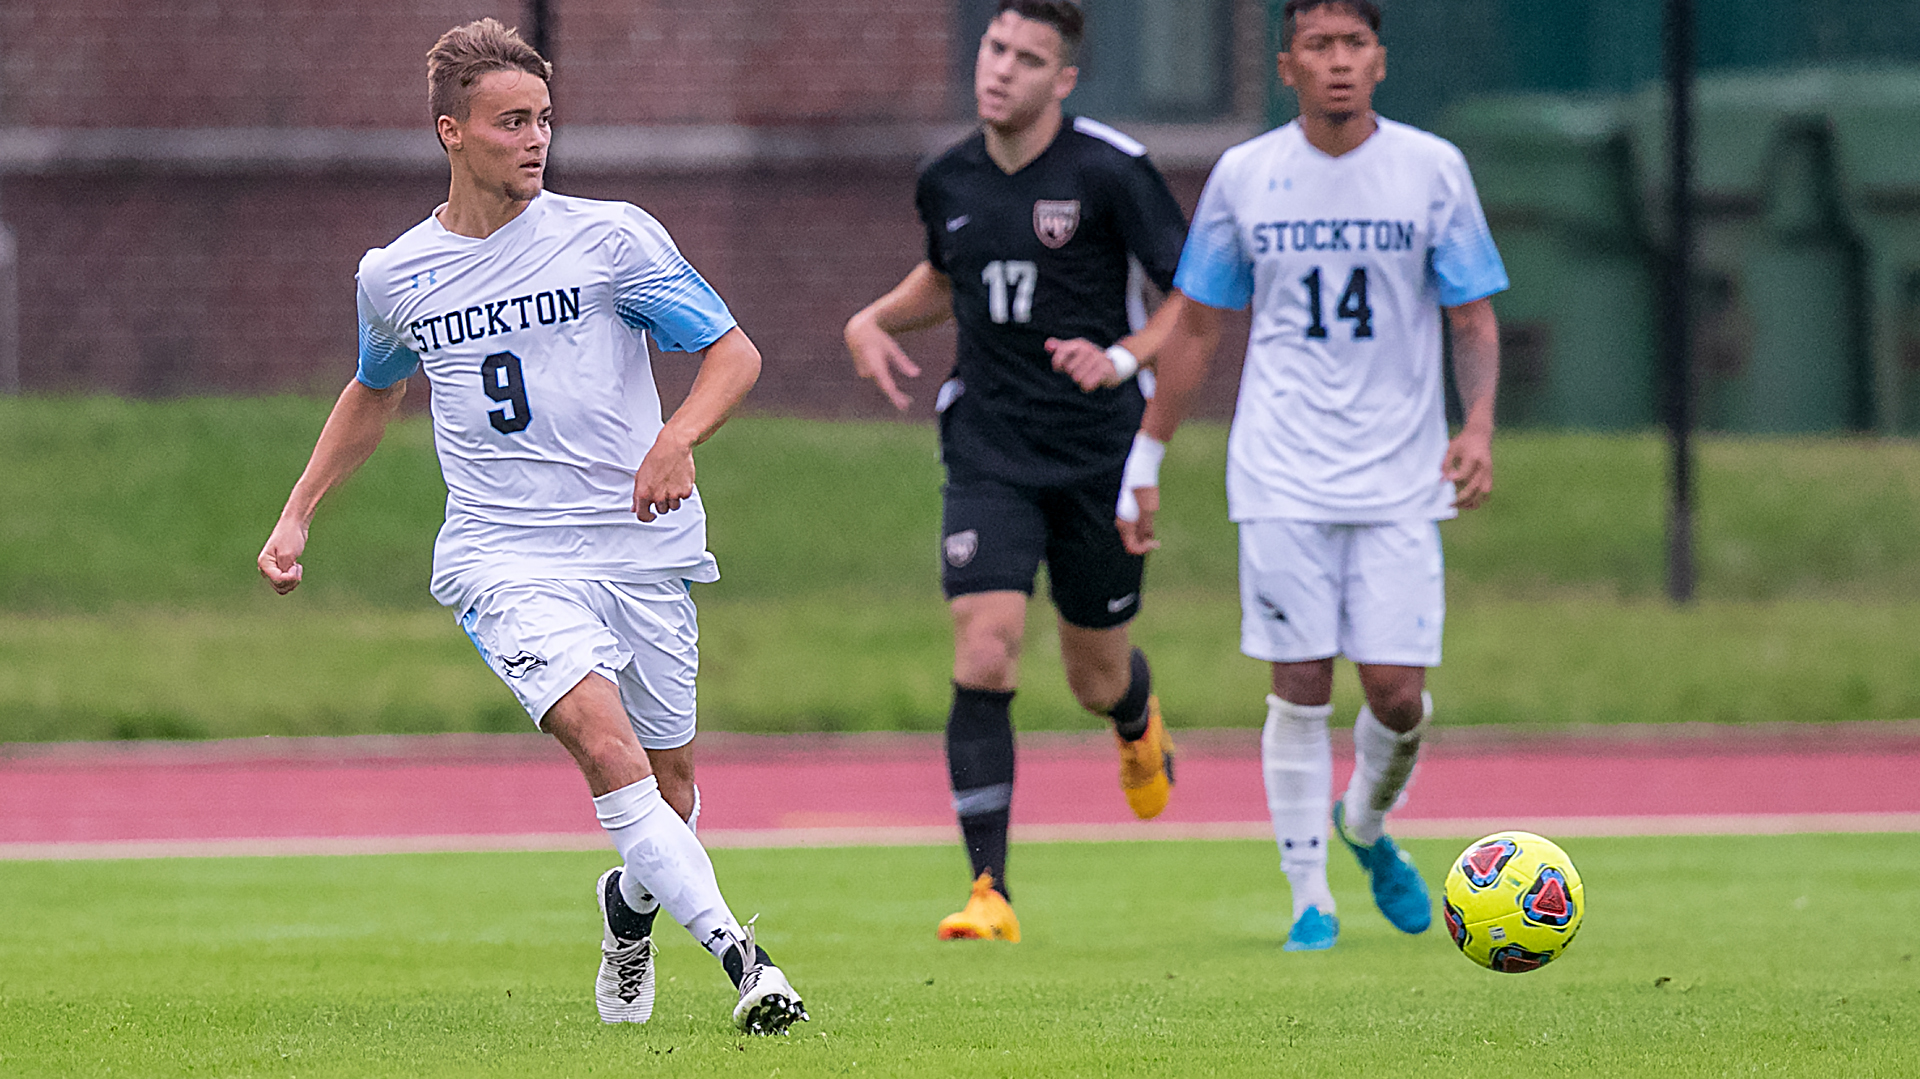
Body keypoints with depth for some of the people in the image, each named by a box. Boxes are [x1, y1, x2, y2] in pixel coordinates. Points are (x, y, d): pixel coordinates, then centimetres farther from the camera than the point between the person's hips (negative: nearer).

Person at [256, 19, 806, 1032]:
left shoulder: (610, 236, -3)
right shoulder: (394, 277, 6)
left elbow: (734, 352, -1)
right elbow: (373, 393, 27)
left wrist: (678, 437, -20)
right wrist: (297, 513, 21)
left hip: (641, 545, 1)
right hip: (504, 559, -1)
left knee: (669, 776, 10)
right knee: (604, 740, -24)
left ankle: (632, 902, 44)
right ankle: (736, 953, -29)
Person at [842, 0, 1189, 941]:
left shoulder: (1109, 171, -10)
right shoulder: (948, 183, 5)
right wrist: (875, 319, 8)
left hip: (1100, 456, -2)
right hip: (989, 455, 2)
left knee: (1097, 677, 11)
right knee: (983, 659, -16)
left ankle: (1138, 722, 52)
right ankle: (990, 892, -14)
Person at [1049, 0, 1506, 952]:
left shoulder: (1432, 169, 1)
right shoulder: (1245, 176, 3)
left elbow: (1475, 318, 6)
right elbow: (1193, 326, 11)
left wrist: (1478, 425, -11)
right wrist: (1144, 462, 10)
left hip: (1399, 476, 0)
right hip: (1282, 474, 0)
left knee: (1397, 689, -5)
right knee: (1300, 687, -4)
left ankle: (1367, 826, 26)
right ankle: (1309, 897, 6)